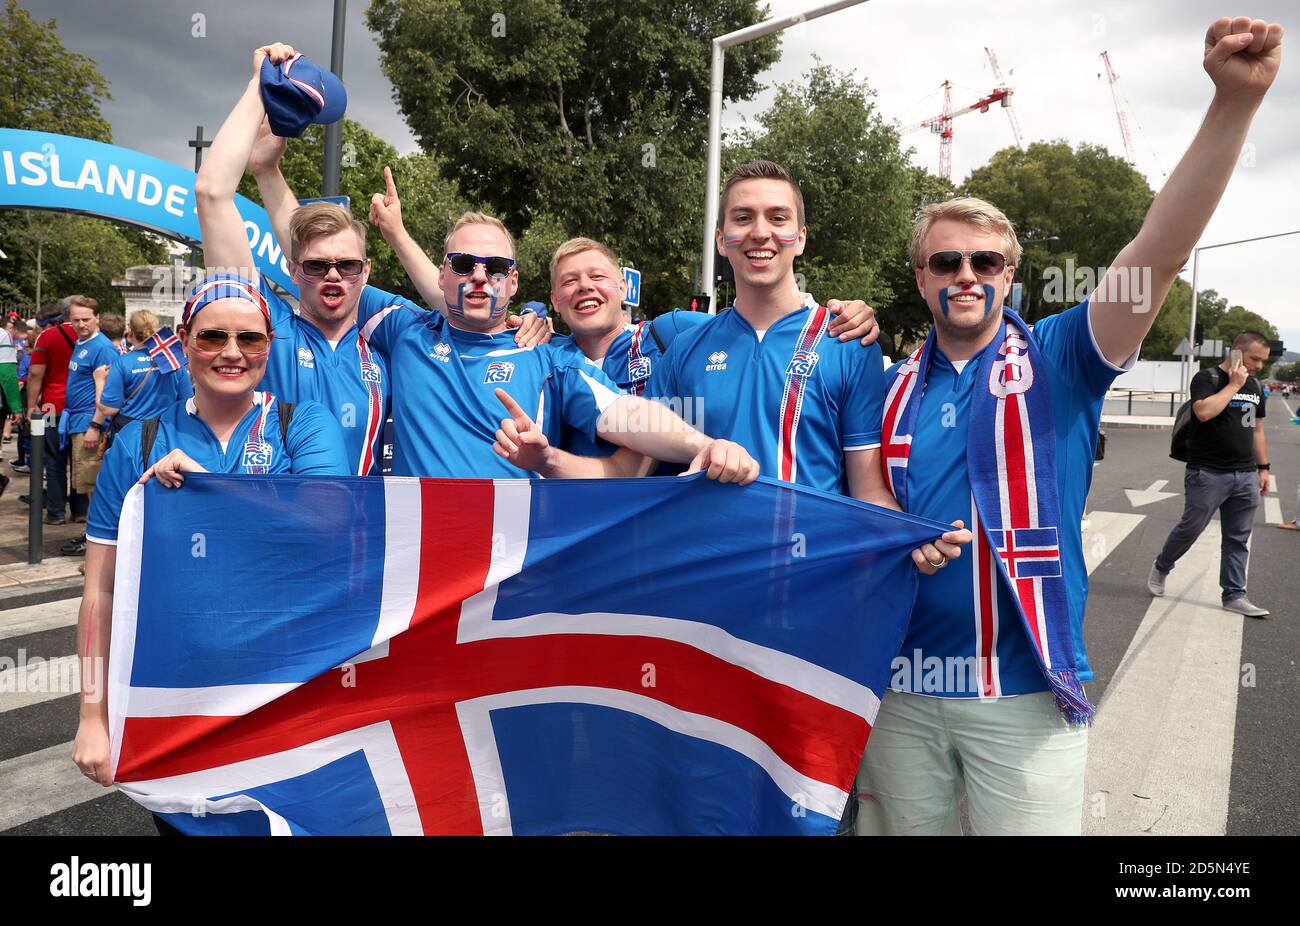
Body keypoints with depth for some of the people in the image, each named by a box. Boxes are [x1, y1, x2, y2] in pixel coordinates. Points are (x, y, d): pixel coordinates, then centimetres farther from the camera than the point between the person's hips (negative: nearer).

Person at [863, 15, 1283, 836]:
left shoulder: (1058, 362, -4)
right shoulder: (895, 387, 4)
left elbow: (1161, 252, -17)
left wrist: (1236, 101, -25)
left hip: (1024, 690, -2)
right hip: (902, 681, 3)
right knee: (907, 824, 18)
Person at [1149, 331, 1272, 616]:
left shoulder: (1255, 386, 16)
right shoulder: (1207, 378, -6)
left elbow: (1257, 429, 22)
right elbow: (1204, 411, -25)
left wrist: (1263, 467, 17)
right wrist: (1234, 385, -16)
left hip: (1245, 475, 6)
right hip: (1208, 473, -6)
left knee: (1238, 539, 6)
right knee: (1190, 528, 1)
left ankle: (1234, 595, 12)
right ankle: (1161, 568, 25)